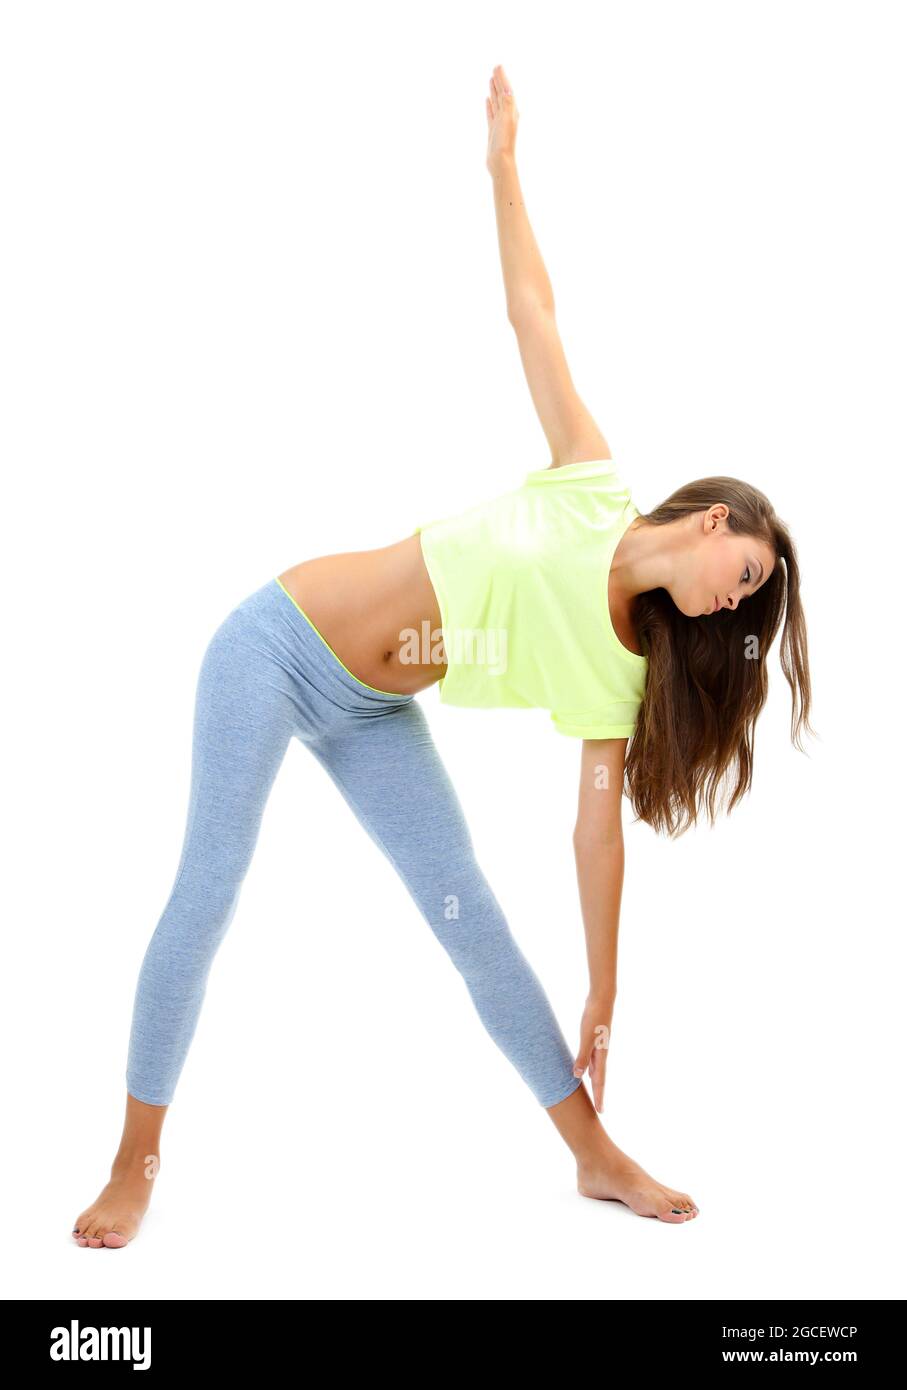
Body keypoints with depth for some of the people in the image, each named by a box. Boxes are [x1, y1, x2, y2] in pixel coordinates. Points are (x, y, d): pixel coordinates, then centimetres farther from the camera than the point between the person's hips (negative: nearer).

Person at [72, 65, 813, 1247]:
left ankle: (597, 1156, 13)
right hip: (277, 648, -4)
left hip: (372, 717, 4)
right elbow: (532, 314, -4)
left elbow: (598, 832, 0)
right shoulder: (595, 489, -11)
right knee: (208, 893, -9)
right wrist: (503, 165, -3)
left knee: (470, 914, 0)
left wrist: (600, 1005, 1)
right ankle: (136, 1163, 5)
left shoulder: (619, 668, -2)